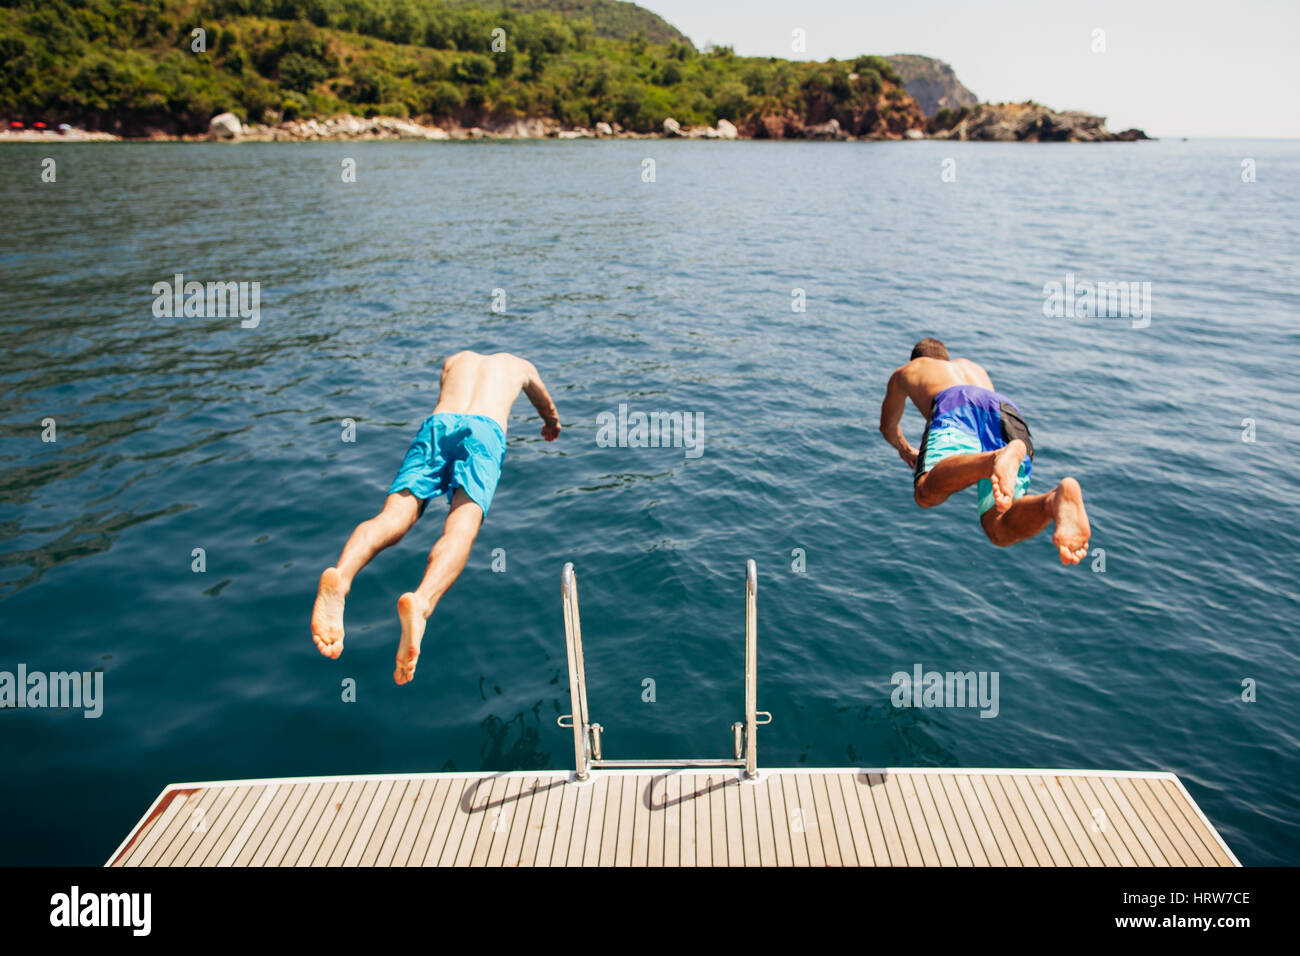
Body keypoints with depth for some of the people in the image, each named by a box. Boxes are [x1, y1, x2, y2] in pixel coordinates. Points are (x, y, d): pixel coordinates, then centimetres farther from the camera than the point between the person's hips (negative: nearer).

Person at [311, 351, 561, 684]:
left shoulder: (455, 360, 41)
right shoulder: (519, 365, 37)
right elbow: (548, 409, 57)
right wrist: (553, 427, 79)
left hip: (437, 422, 2)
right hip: (484, 429, -2)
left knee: (392, 517, -18)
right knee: (461, 527, -25)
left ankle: (341, 575, -50)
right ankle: (422, 601, -55)